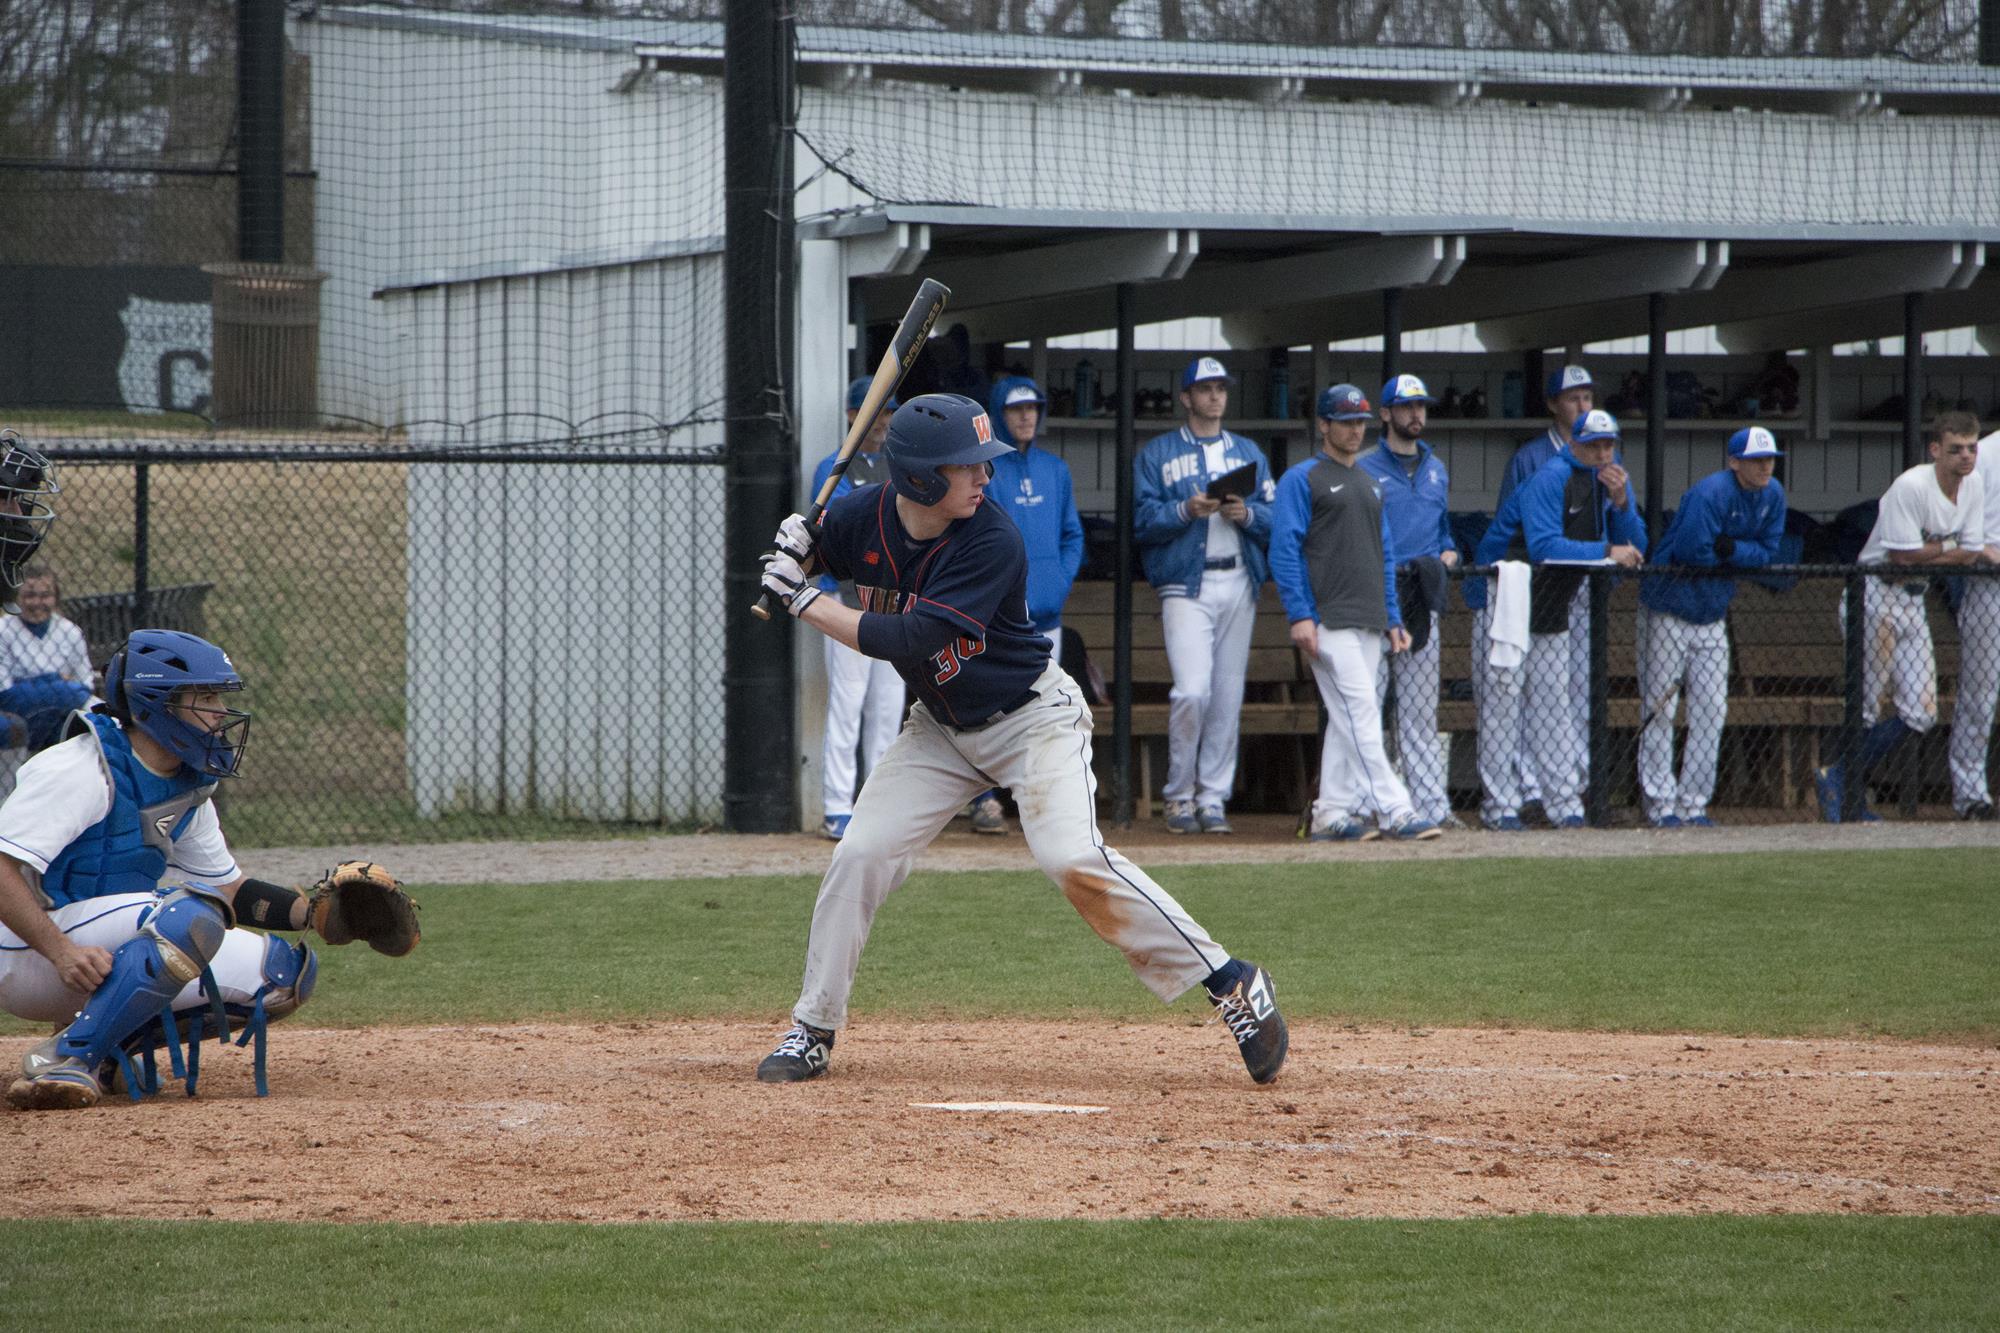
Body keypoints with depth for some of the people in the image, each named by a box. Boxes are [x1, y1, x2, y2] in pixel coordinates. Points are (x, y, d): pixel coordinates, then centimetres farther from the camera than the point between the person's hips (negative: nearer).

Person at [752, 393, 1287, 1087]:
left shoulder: (992, 541, -28)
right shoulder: (861, 518, -12)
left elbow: (910, 639, -33)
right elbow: (812, 554, 10)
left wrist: (806, 602, -27)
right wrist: (793, 551, -14)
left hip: (1033, 717, -5)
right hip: (941, 727, 5)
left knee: (1072, 859, -23)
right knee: (860, 855, -6)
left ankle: (1230, 983, -17)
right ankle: (812, 1032, 9)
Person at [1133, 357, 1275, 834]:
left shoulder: (1249, 453, 18)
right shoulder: (1158, 453, 7)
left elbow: (1276, 519, 11)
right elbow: (1142, 520, -2)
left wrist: (1246, 514, -9)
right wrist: (1187, 510, -17)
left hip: (1239, 584, 4)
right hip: (1186, 585, -4)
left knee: (1228, 696, 3)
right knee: (1192, 690, -15)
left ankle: (1213, 798, 9)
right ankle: (1180, 796, -2)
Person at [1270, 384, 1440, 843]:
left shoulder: (1371, 483, 20)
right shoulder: (1301, 479, -2)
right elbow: (1284, 550, -9)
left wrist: (1393, 619, 16)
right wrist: (1300, 616, -17)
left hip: (1369, 623, 8)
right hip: (1329, 621, -8)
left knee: (1347, 719, 7)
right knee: (1360, 711, -13)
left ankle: (1331, 814, 10)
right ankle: (1394, 811, -19)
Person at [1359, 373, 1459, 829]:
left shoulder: (1436, 470, 18)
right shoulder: (1364, 468, -1)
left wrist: (1448, 552, 7)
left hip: (1421, 603, 6)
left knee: (1420, 714, 7)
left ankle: (1433, 806, 6)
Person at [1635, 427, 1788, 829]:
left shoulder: (1772, 496, 0)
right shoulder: (1710, 494, -23)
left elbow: (1766, 553, -2)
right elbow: (1693, 552, -26)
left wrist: (1730, 548, -22)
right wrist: (1739, 555, -10)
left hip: (1712, 614, 7)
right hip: (1668, 610, -7)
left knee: (1711, 711, 4)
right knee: (1659, 710, -3)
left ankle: (1694, 805, 8)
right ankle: (1662, 805, 0)